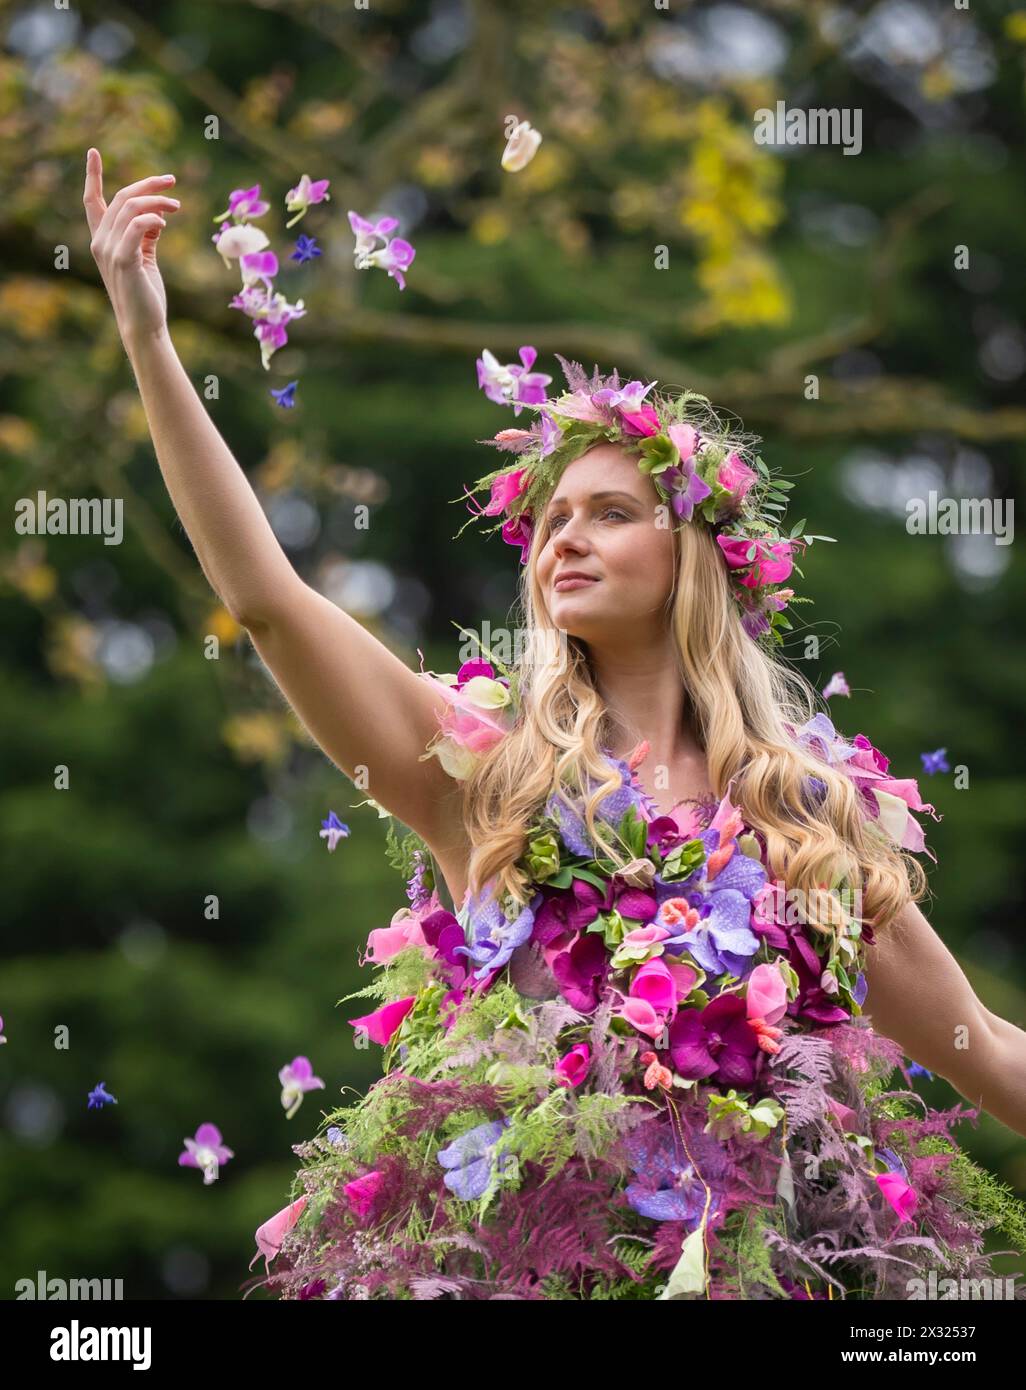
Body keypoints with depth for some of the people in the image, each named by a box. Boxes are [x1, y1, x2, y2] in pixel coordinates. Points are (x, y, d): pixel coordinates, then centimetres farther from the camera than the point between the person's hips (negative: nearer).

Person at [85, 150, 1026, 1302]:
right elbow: (265, 598, -5)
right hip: (516, 1246, -1)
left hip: (767, 1251, 2)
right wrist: (148, 343, -11)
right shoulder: (484, 766, 6)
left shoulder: (809, 806, 11)